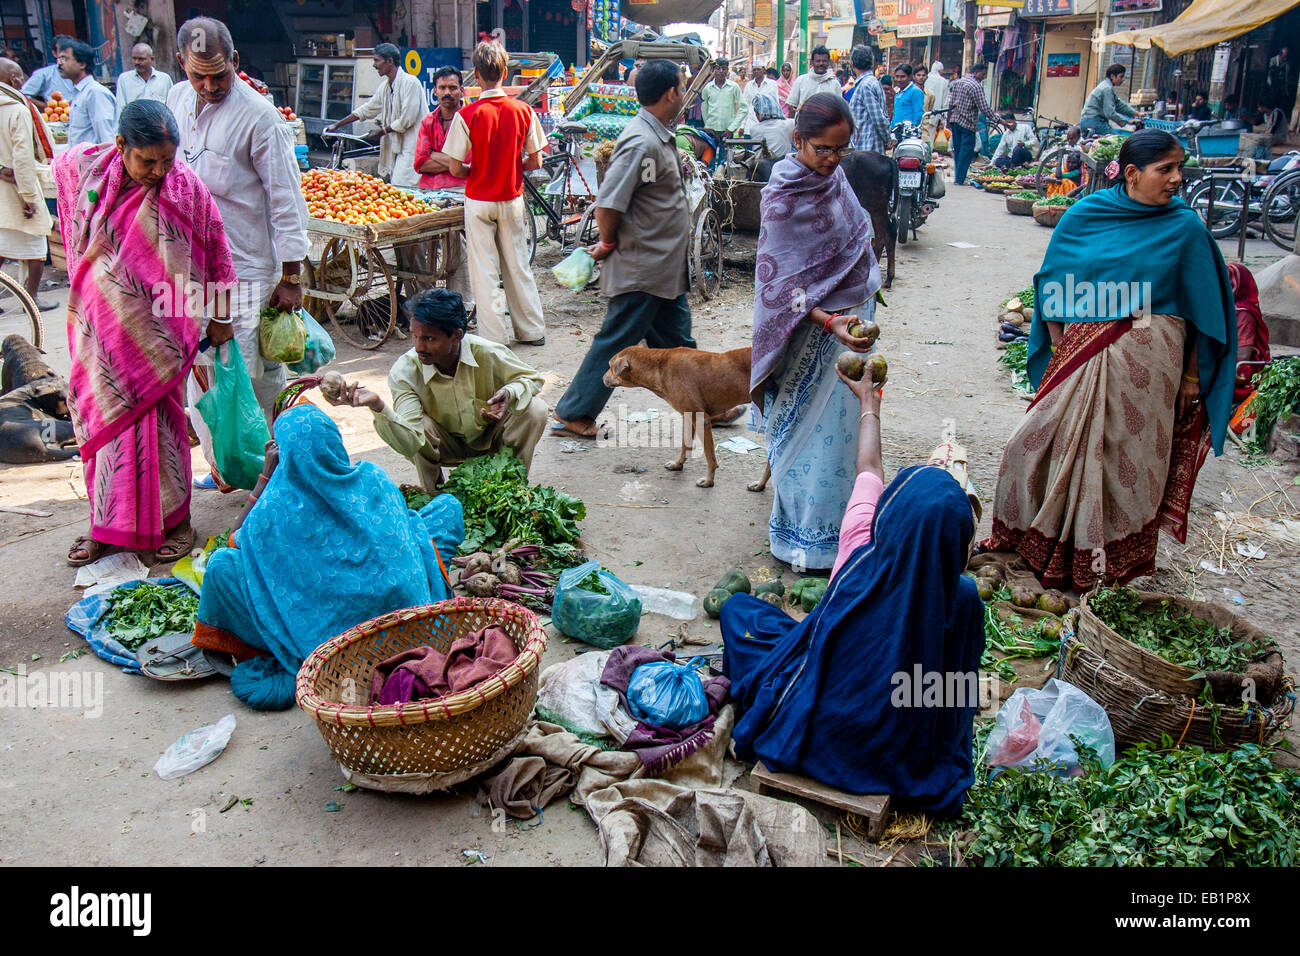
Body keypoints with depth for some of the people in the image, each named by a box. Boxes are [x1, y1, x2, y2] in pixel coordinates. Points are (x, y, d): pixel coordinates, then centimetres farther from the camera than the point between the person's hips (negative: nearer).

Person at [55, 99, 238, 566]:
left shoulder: (187, 188, -12)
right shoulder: (82, 169, -6)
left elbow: (216, 255, -1)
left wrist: (220, 316, 5)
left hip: (158, 330, -3)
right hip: (101, 327, 3)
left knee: (158, 420, 3)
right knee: (105, 417, 10)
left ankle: (172, 519, 19)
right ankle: (108, 522, 23)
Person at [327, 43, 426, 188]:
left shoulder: (410, 82, -13)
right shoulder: (385, 86, 14)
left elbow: (407, 120, -16)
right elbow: (367, 109, 22)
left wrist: (382, 131, -4)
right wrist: (336, 125, 22)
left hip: (413, 145, -9)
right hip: (398, 145, 9)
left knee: (399, 187, -15)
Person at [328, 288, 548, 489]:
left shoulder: (488, 354, -26)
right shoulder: (405, 371, -26)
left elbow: (531, 378, -7)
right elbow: (411, 443, -36)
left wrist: (509, 393, -31)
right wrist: (378, 406, -53)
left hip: (490, 439, 1)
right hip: (448, 446, 0)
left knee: (535, 409, -25)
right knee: (421, 424, -33)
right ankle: (433, 495, -5)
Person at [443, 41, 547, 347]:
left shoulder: (467, 115, -14)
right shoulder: (524, 111, -6)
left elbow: (455, 169, -12)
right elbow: (535, 162, -1)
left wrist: (474, 171, 8)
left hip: (479, 201, -3)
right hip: (513, 199, 3)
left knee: (485, 270, 5)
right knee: (518, 265, 14)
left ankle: (493, 337, 8)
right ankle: (533, 330, 22)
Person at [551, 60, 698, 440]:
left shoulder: (658, 137, 11)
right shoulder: (641, 142, -22)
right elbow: (607, 203, -26)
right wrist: (609, 244, -11)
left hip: (665, 266, 10)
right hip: (642, 269, -10)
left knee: (677, 342, 18)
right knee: (616, 342, 1)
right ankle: (573, 413, 13)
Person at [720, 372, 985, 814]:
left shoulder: (859, 562, -28)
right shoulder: (963, 598, -25)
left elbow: (868, 472, -9)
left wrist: (868, 403, 8)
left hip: (821, 737, -2)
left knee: (737, 608, 14)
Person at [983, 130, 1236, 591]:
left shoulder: (1185, 228, -2)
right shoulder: (1084, 216, 1)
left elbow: (1201, 307, 1)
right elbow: (1051, 285, 8)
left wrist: (1193, 375, 0)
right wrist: (1058, 346, 5)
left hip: (1146, 360, -2)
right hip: (1081, 354, 2)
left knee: (1128, 457, 3)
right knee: (1056, 445, 5)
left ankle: (1115, 563, 20)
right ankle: (1038, 542, 26)